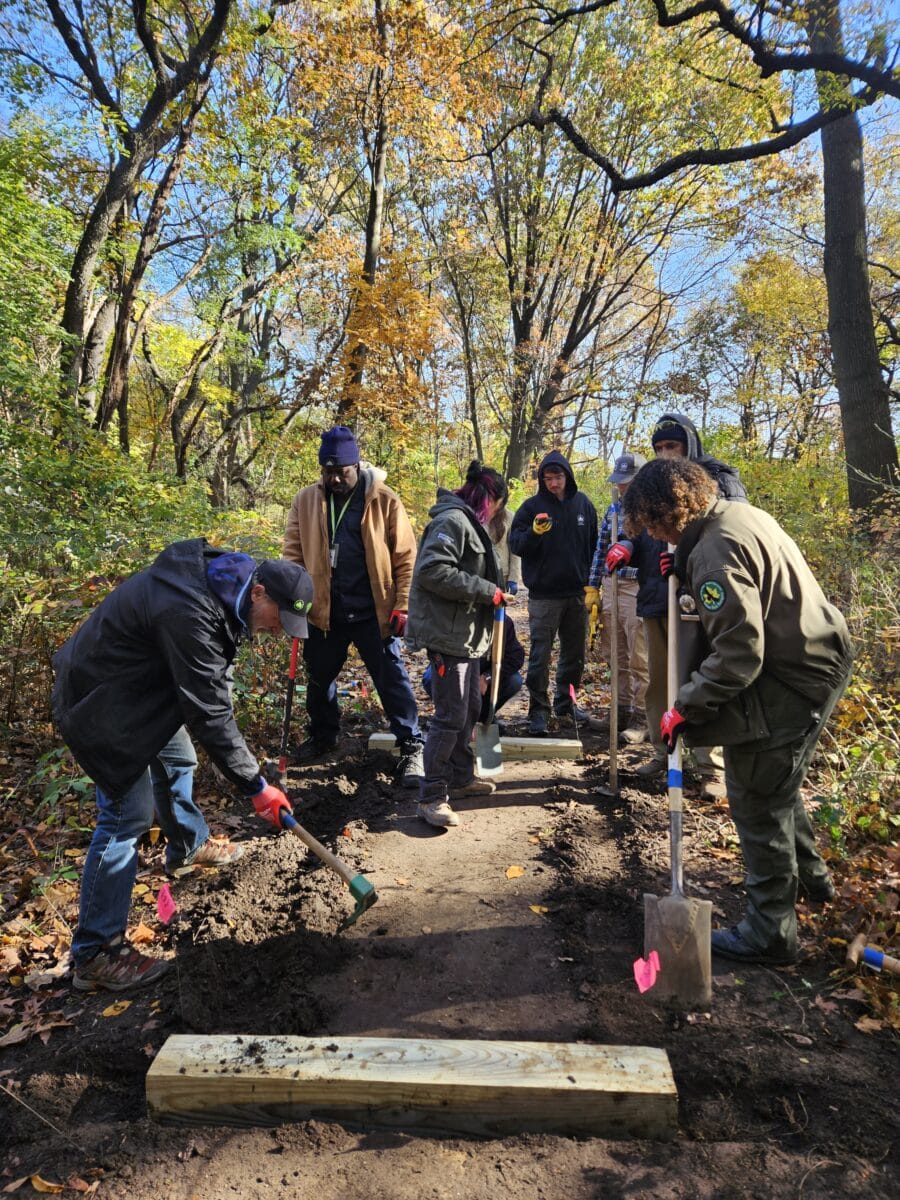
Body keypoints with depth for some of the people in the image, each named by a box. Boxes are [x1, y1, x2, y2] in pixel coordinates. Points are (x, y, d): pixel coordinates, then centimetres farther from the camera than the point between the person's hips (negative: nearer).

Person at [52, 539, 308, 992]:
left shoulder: (222, 582, -7)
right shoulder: (188, 613, -37)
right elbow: (209, 715, -33)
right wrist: (255, 787, -25)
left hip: (143, 684, 10)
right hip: (101, 703, -10)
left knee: (177, 762, 24)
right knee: (127, 815, -6)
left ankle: (189, 846, 50)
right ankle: (94, 954, 6)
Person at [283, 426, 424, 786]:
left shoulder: (384, 500, -6)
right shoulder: (305, 500, 2)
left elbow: (406, 557, -5)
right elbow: (293, 552, 6)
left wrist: (403, 605, -8)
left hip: (373, 612, -3)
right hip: (323, 612, 4)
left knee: (392, 679, 1)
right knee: (319, 678, 19)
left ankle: (411, 748, 13)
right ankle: (323, 736, 41)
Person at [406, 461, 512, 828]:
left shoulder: (469, 523, 18)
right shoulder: (453, 520, -15)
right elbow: (433, 571, -26)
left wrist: (493, 592, 13)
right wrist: (486, 591, -21)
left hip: (467, 634, 11)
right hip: (448, 634, -11)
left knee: (469, 709, 18)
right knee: (450, 716, -8)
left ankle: (460, 777, 33)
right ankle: (431, 796, 2)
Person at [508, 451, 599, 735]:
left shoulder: (583, 504, 5)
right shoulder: (532, 506, -4)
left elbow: (593, 544, 12)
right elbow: (515, 544, -7)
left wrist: (592, 582, 7)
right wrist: (533, 533, -28)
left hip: (577, 594, 4)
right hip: (543, 595, -4)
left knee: (574, 653, 13)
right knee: (541, 654, -2)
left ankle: (565, 702, 29)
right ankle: (539, 709, 8)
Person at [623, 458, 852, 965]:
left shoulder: (715, 550, -26)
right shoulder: (740, 513, 4)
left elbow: (737, 655, -29)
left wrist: (685, 708, -20)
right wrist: (687, 570, 7)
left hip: (792, 683, -10)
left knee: (758, 801, 2)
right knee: (777, 784, 27)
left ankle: (770, 932, 17)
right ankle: (810, 875, 47)